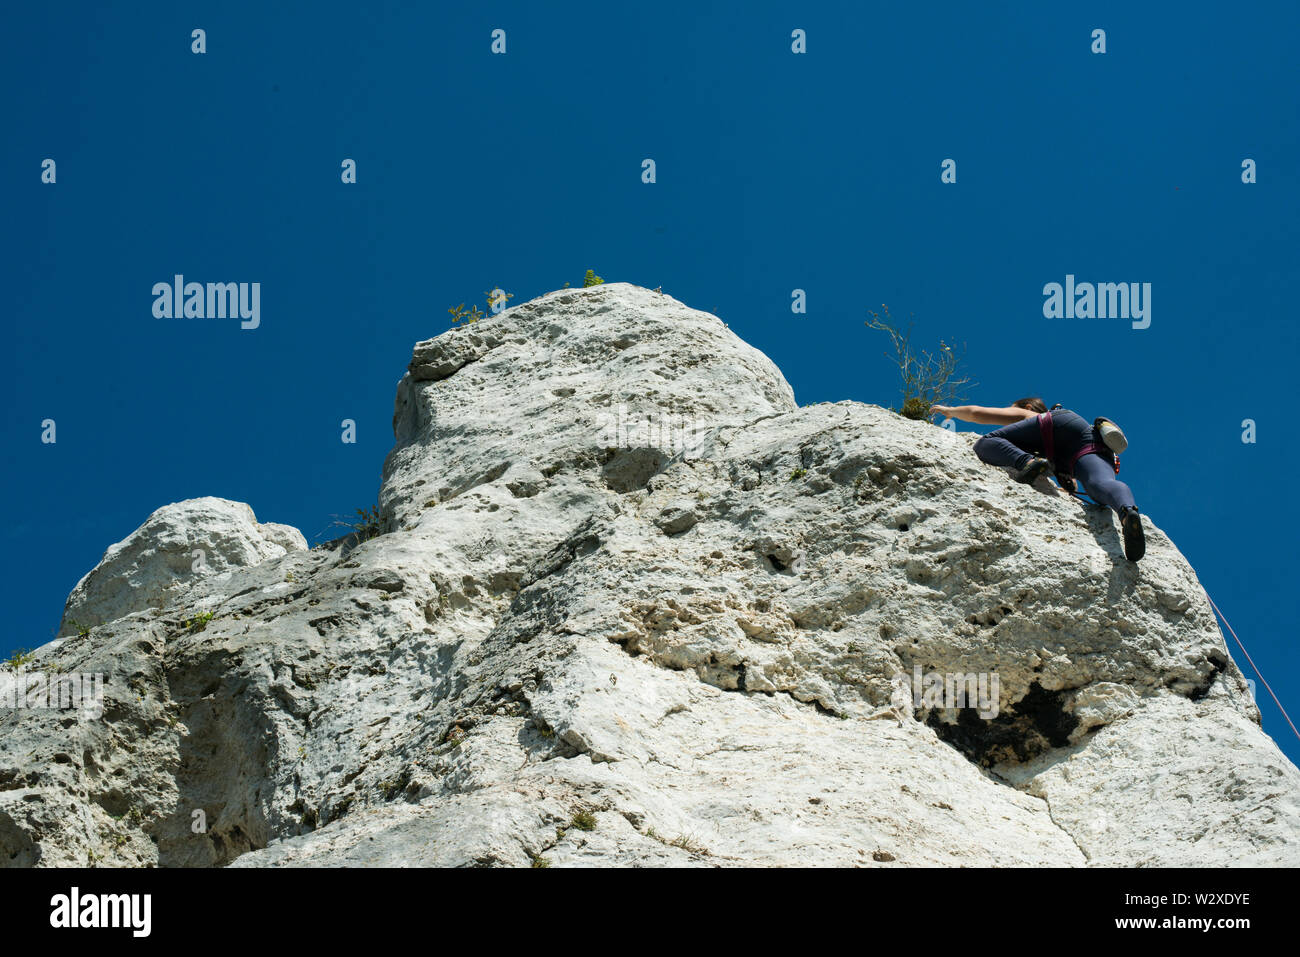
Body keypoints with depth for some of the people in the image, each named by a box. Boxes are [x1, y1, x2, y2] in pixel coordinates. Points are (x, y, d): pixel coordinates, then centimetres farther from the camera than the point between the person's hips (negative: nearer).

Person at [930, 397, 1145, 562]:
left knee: (985, 444, 1)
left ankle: (1029, 462, -30)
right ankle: (1128, 510, -65)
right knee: (1102, 485, -29)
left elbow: (976, 412, 32)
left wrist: (950, 410, 50)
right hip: (1099, 448, 4)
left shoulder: (1024, 413, 36)